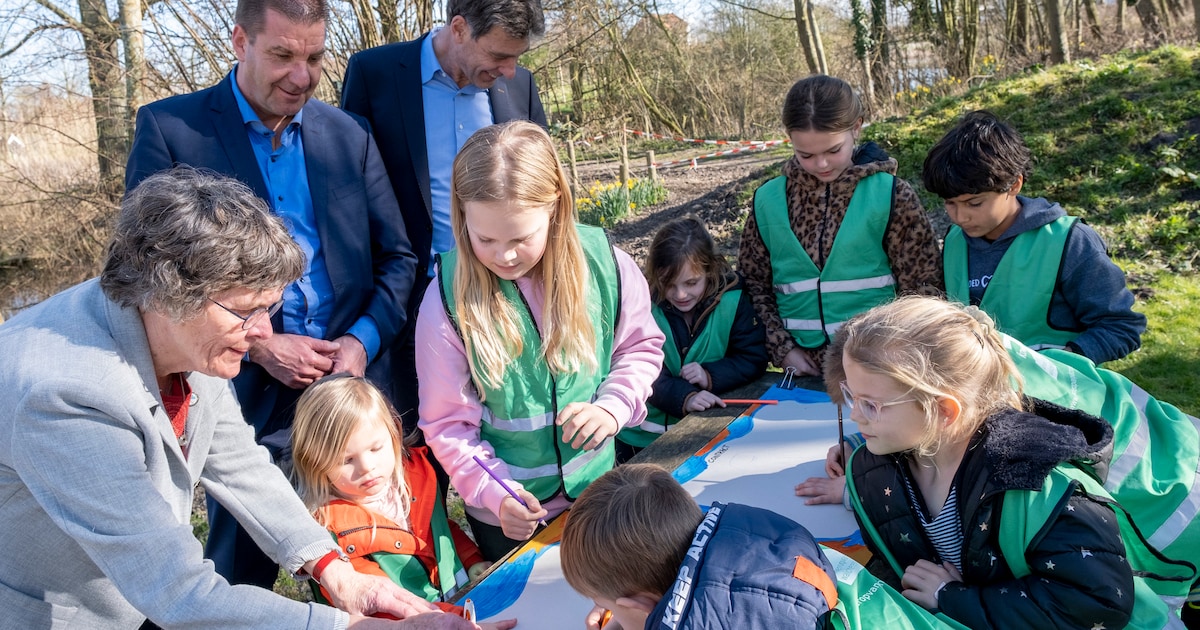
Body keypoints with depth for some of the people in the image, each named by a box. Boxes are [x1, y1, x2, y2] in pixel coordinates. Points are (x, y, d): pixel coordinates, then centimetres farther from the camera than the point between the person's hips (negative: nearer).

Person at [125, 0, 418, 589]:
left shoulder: (349, 134, 7)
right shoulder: (168, 129, -3)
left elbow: (398, 256, 9)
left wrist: (363, 340, -8)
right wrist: (258, 347, -12)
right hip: (246, 400, -2)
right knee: (241, 583, 10)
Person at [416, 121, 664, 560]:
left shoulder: (605, 265, -16)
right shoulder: (448, 300, -19)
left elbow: (641, 346, 1)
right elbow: (448, 424, -14)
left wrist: (613, 407, -16)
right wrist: (494, 494, -26)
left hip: (596, 489, 2)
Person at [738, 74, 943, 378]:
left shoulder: (891, 196, -6)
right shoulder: (768, 201, 1)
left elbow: (923, 286, -3)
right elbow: (754, 283, 8)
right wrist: (782, 348, -2)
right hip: (804, 369, 2)